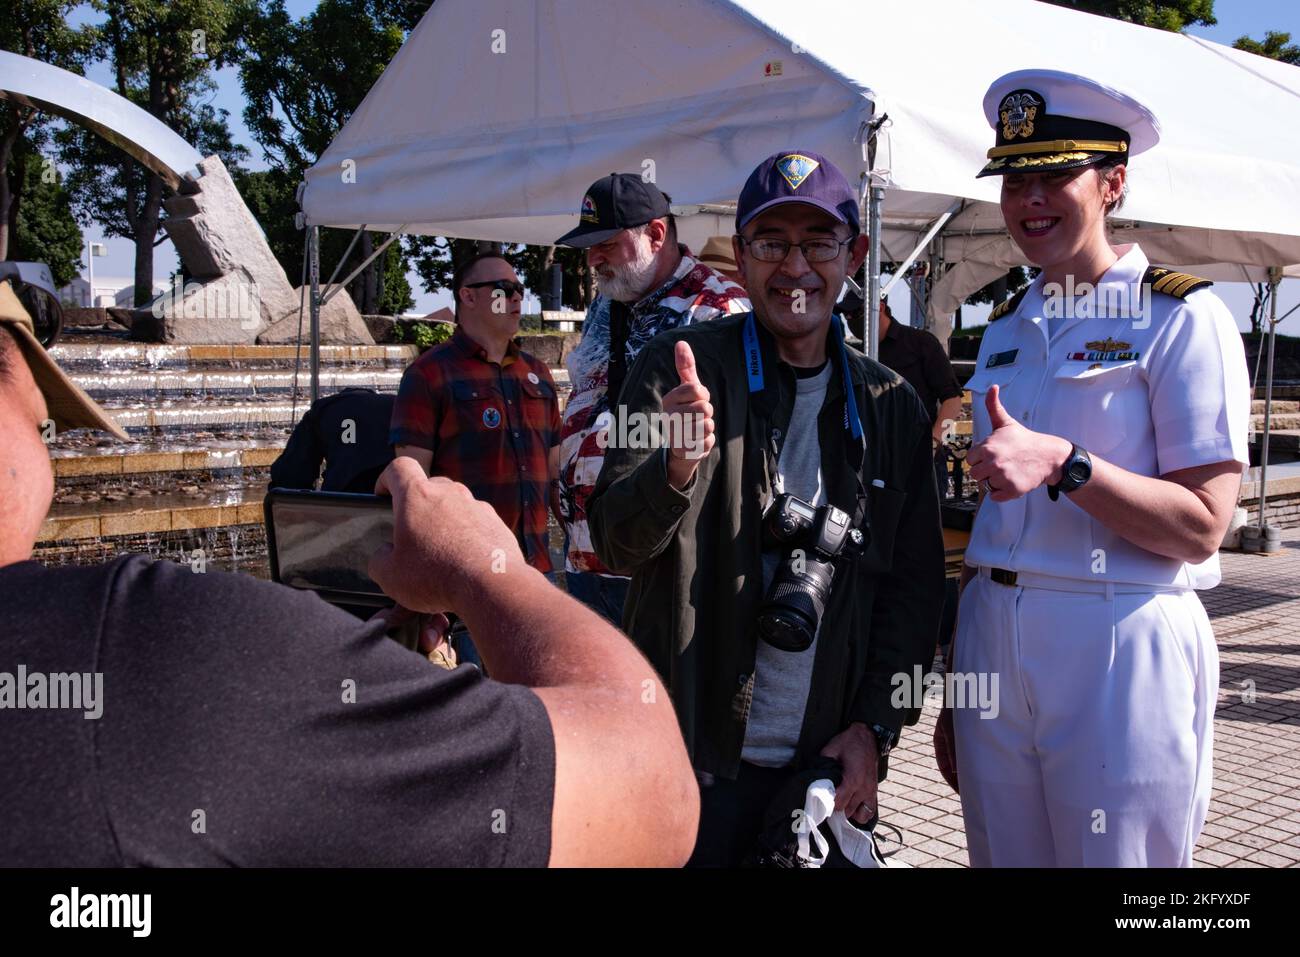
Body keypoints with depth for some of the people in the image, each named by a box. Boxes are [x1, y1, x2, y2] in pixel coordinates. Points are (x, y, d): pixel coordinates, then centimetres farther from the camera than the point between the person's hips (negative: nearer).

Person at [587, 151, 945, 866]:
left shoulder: (891, 409, 5)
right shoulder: (679, 370, -4)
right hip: (689, 759, -2)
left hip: (830, 763, 3)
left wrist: (875, 726, 0)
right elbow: (616, 543, -12)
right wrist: (676, 468, -32)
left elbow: (916, 585, 9)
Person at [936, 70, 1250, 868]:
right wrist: (955, 690, 16)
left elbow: (1201, 527, -13)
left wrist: (1062, 462, -26)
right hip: (993, 643, 6)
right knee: (1005, 854, 12)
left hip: (1120, 648, -5)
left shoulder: (1182, 317, -5)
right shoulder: (1008, 325, 14)